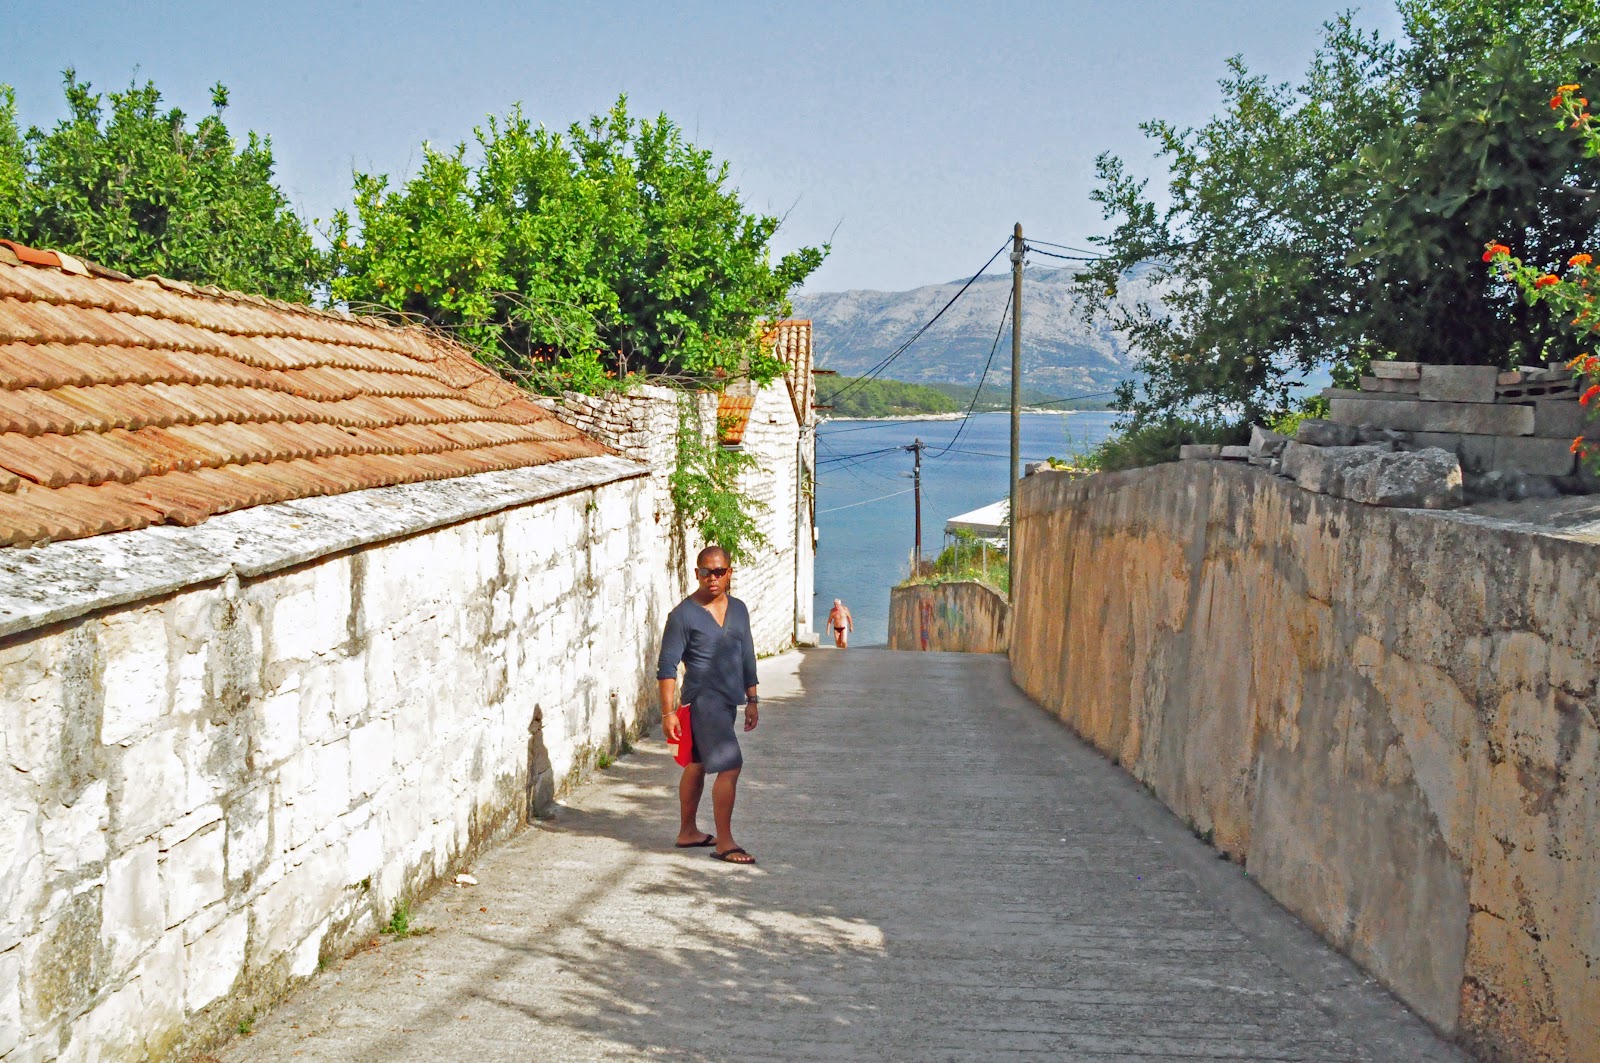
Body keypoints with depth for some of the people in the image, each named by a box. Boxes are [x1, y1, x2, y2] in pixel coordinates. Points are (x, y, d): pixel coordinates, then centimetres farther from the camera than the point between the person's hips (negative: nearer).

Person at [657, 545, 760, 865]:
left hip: (728, 700, 7)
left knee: (697, 765, 18)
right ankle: (724, 842, -7)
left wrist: (752, 700, 15)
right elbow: (667, 666, -12)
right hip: (703, 700, -7)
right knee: (730, 765, -13)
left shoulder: (738, 609, 7)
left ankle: (688, 832, 29)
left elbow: (747, 657, 16)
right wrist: (668, 712, -16)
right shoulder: (684, 614, -12)